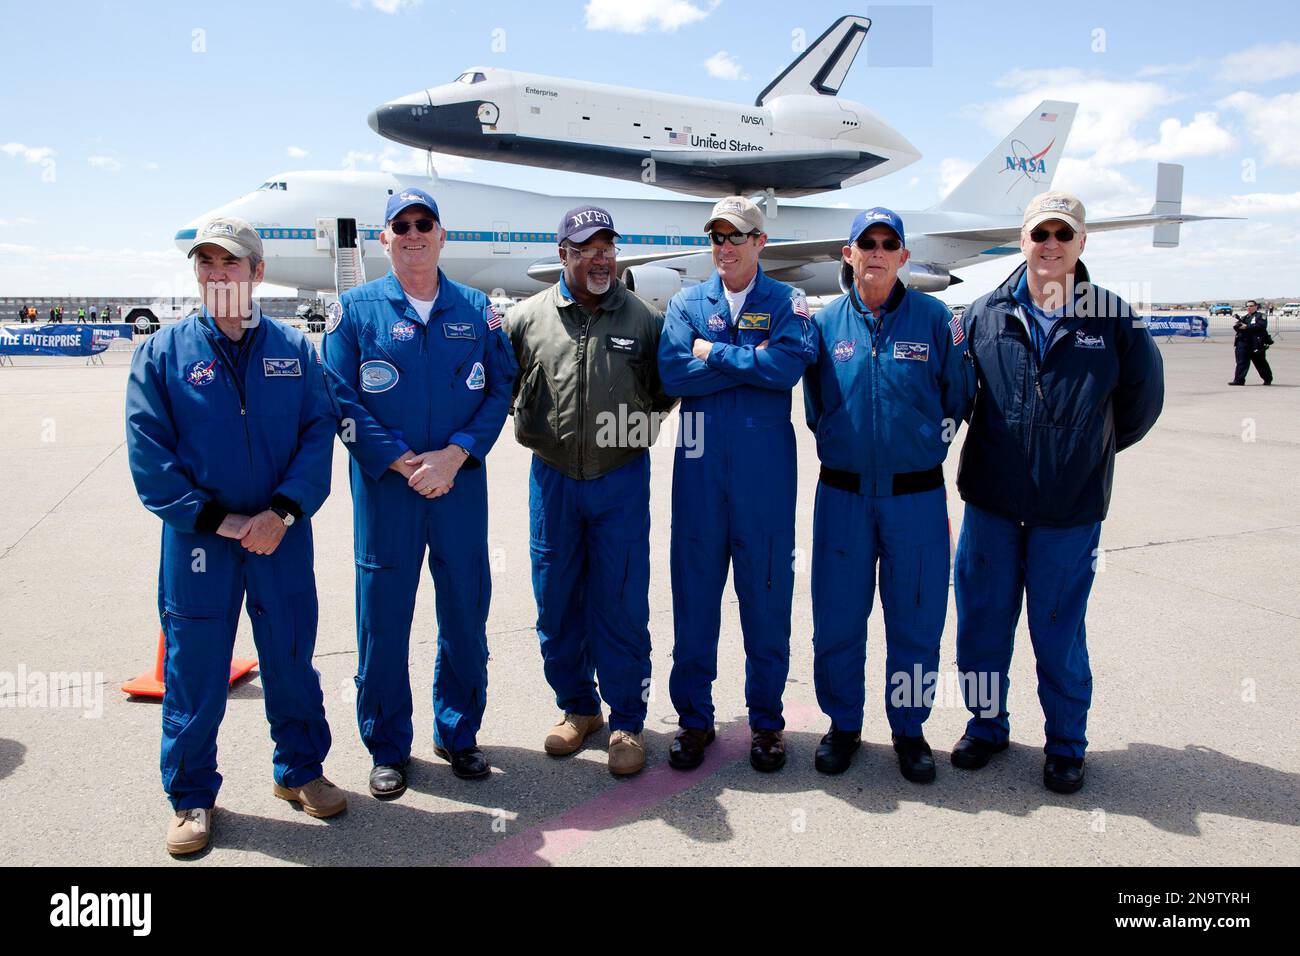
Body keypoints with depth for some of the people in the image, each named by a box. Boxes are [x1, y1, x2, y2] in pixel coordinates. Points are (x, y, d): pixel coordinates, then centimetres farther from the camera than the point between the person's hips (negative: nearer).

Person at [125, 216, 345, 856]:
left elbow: (319, 433, -1)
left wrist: (283, 511, -14)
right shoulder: (163, 352, 0)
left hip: (283, 538, 2)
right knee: (195, 670, 7)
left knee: (292, 658, 13)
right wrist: (218, 520, -11)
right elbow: (149, 453, -4)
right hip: (197, 540, -1)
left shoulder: (294, 349, 4)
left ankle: (300, 769, 32)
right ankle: (191, 796, 25)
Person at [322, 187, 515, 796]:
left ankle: (459, 734, 28)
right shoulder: (356, 308, 2)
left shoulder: (476, 310, 8)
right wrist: (403, 462, -13)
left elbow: (500, 389, 2)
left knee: (465, 614, 10)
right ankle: (388, 749, 22)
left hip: (462, 488, 2)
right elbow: (341, 398, -4)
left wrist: (453, 455, -12)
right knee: (383, 620, 5)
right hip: (384, 490, -2)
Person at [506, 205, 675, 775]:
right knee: (557, 601, 9)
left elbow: (667, 385, 13)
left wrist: (641, 429, 4)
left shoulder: (642, 319, 2)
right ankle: (578, 707, 27)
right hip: (552, 478, 2)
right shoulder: (527, 318, 2)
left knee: (621, 605, 1)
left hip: (622, 478, -1)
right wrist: (533, 430, 5)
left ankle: (626, 721, 15)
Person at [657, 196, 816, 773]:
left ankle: (765, 719, 20)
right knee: (694, 592, 6)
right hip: (699, 464, 2)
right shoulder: (686, 304, 10)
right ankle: (694, 717, 20)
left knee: (767, 594, 5)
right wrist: (751, 360, -9)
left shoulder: (786, 303, 6)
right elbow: (673, 373, -7)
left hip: (765, 466, -1)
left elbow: (790, 365, -14)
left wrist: (714, 352, -7)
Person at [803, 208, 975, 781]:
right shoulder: (826, 322, 4)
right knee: (837, 619, 8)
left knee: (916, 620, 8)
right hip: (843, 494, 1)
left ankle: (909, 728, 27)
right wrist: (841, 446, 7)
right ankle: (843, 724, 26)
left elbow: (958, 399, 5)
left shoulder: (935, 319, 0)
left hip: (916, 497, -1)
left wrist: (928, 443, 1)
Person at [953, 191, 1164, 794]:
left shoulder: (1112, 319, -2)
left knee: (1058, 633, 8)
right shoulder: (985, 314, 1)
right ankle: (986, 725, 30)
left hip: (1071, 509, -1)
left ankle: (1066, 745, 27)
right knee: (982, 624, 10)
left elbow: (1142, 397, 12)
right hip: (991, 501, 2)